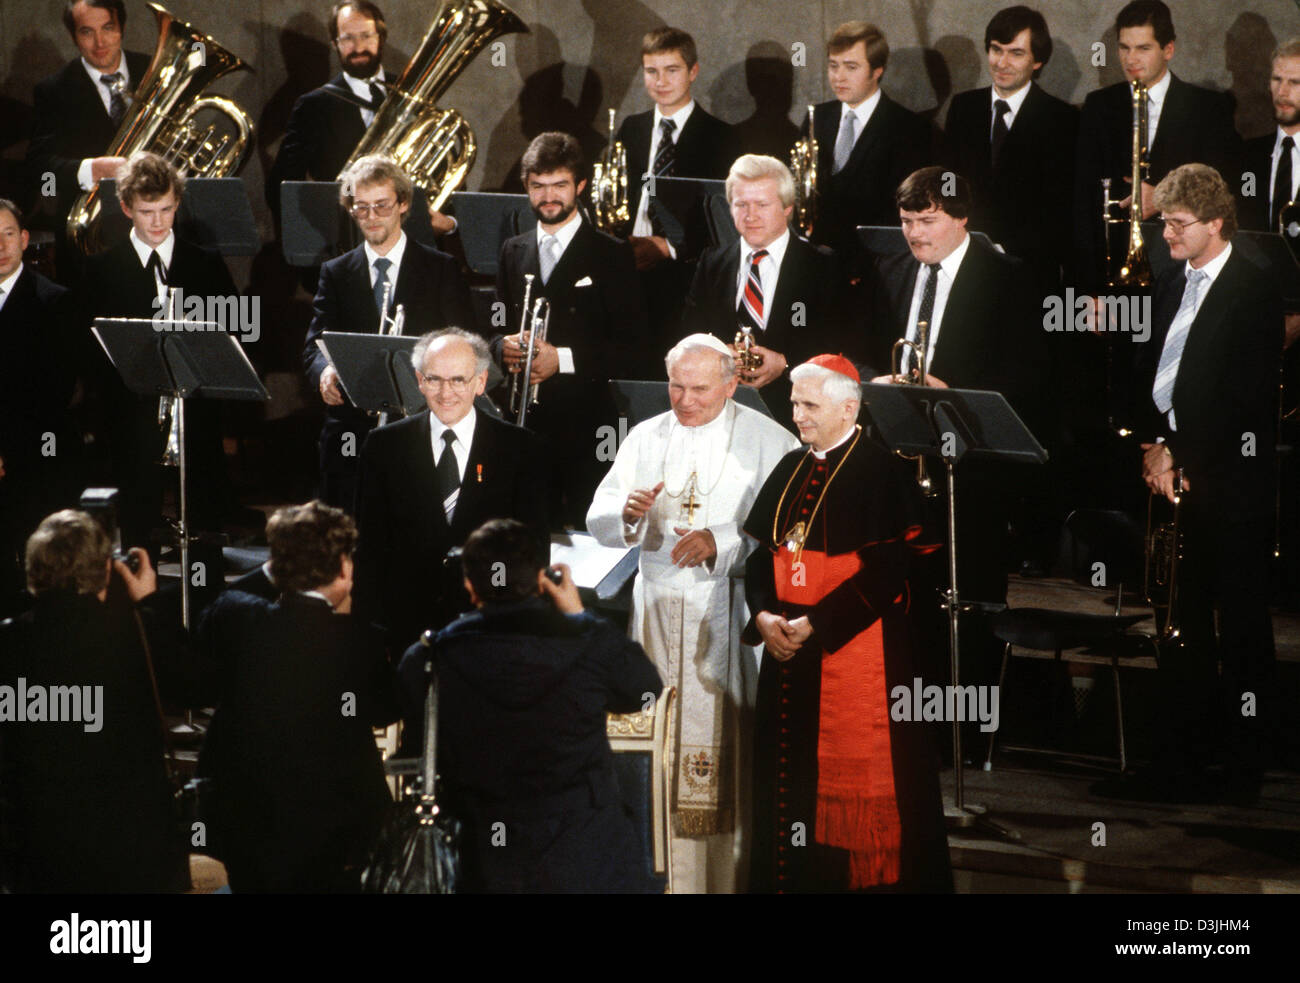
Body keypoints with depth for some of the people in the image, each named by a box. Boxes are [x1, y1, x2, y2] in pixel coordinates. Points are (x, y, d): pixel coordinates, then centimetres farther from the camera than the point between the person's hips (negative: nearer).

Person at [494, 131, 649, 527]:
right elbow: (496, 329, 21)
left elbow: (633, 351, -5)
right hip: (524, 421, 4)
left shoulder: (611, 256, 0)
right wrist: (503, 347, -3)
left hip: (586, 424, -4)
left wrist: (562, 359, -15)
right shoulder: (513, 252, 15)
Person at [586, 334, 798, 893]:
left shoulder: (767, 442, -1)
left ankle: (727, 876, -1)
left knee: (725, 751, -7)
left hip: (731, 611, -4)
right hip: (658, 610, 4)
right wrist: (629, 513, -14)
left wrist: (720, 542, -23)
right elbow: (599, 522, 8)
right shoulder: (646, 439, 12)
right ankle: (663, 873, 7)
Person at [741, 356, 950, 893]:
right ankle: (790, 877, 16)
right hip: (787, 649, 7)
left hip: (855, 648, -6)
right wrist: (763, 615, -6)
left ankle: (871, 875, 3)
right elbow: (759, 551, 13)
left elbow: (887, 570, -15)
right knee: (789, 780, 8)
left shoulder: (883, 474, -8)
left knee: (857, 782, -4)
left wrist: (816, 623, -17)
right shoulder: (789, 471, 14)